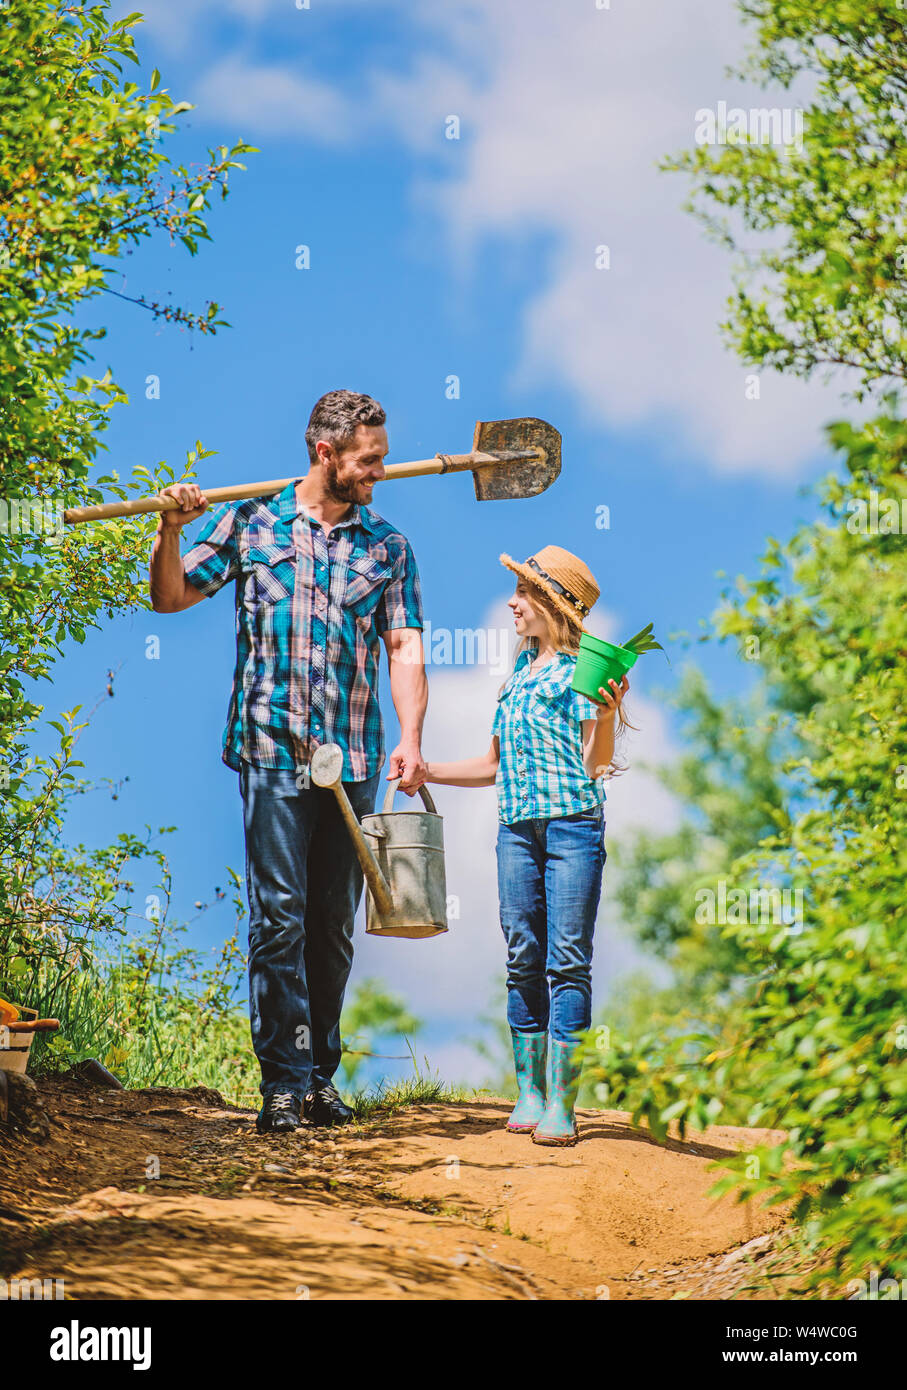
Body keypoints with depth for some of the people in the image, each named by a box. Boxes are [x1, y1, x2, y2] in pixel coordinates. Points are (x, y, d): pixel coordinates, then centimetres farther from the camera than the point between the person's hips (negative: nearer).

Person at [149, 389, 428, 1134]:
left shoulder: (387, 545, 10)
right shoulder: (251, 524, 6)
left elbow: (405, 646, 3)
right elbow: (170, 597, 10)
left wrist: (410, 739, -11)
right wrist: (172, 532, -9)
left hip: (354, 758, 2)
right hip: (272, 751, -2)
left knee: (334, 924, 7)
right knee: (280, 915, -8)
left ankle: (321, 1074, 17)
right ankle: (284, 1079, -4)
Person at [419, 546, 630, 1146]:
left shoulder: (583, 672, -2)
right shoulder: (519, 671, 18)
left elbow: (598, 766, -8)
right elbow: (495, 765, 25)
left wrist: (608, 714, -23)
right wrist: (427, 771, 20)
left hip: (573, 825, -6)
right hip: (517, 826, 6)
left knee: (567, 961, -7)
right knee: (524, 960, 6)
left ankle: (561, 1106, -8)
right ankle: (529, 1095, 12)